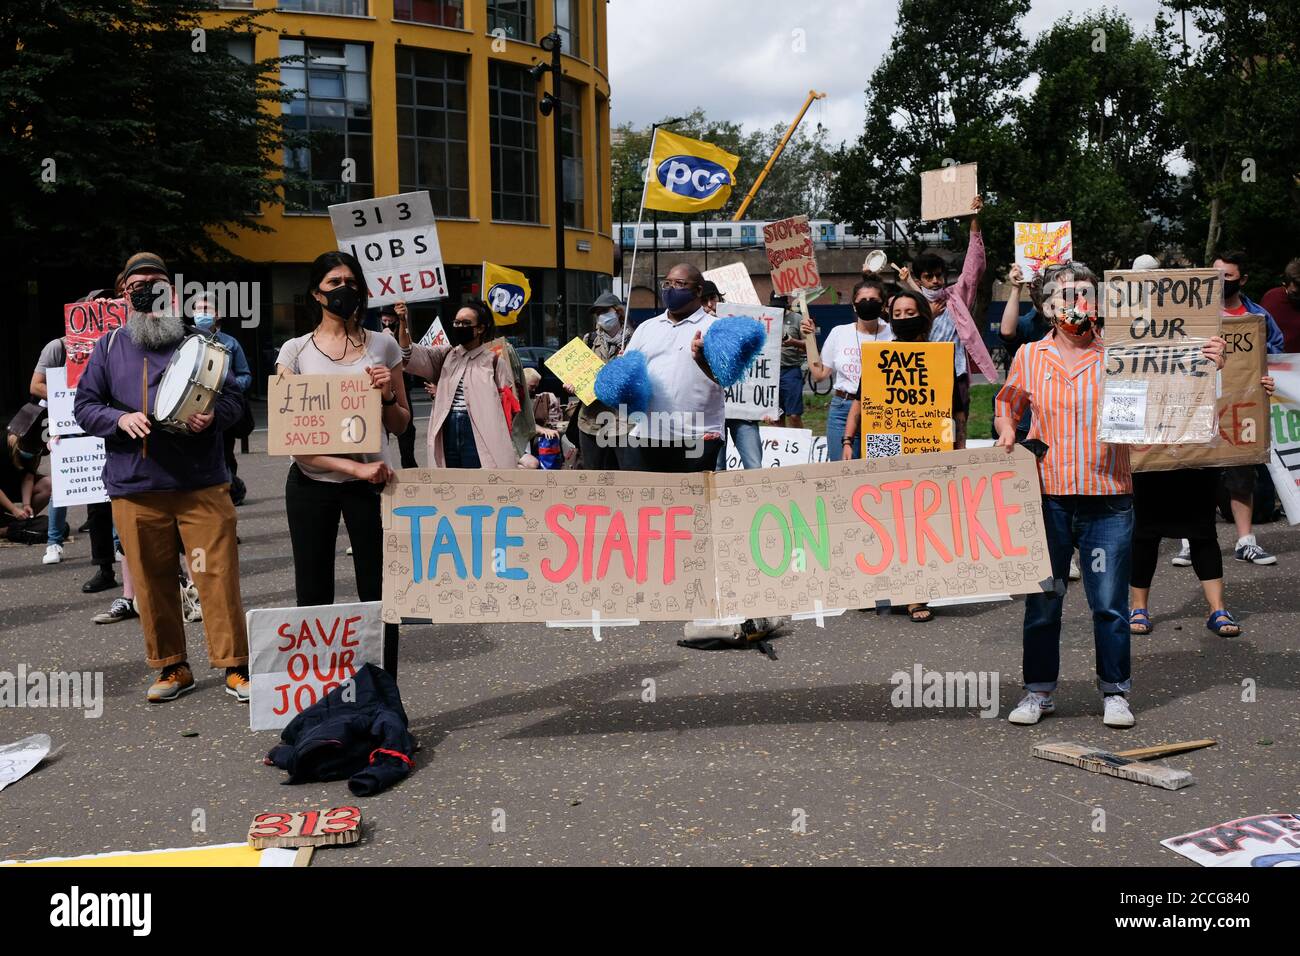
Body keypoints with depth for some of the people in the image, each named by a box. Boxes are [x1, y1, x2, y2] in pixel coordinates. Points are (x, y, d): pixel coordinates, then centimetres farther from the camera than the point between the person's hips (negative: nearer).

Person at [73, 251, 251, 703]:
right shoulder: (110, 347, 12)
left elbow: (233, 396, 6)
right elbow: (83, 405, 10)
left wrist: (213, 415, -16)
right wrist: (119, 419, -10)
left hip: (202, 484, -2)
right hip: (135, 490, 2)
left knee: (218, 575, -4)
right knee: (152, 582, 7)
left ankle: (234, 666, 5)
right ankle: (172, 668, 21)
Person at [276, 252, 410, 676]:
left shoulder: (382, 345, 5)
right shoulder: (295, 351, 1)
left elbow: (400, 427, 12)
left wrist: (388, 396, -10)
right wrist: (353, 467, -17)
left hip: (370, 482, 0)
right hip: (311, 484, 0)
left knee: (377, 594, 0)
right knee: (313, 598, 7)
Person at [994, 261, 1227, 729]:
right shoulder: (1029, 357, 6)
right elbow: (1008, 401, 20)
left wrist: (1207, 366, -16)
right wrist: (1007, 429, 1)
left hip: (1107, 501, -1)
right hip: (1047, 497, 1)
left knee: (1109, 603, 4)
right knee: (1042, 601, 9)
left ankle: (1115, 692, 21)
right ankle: (1038, 691, 23)